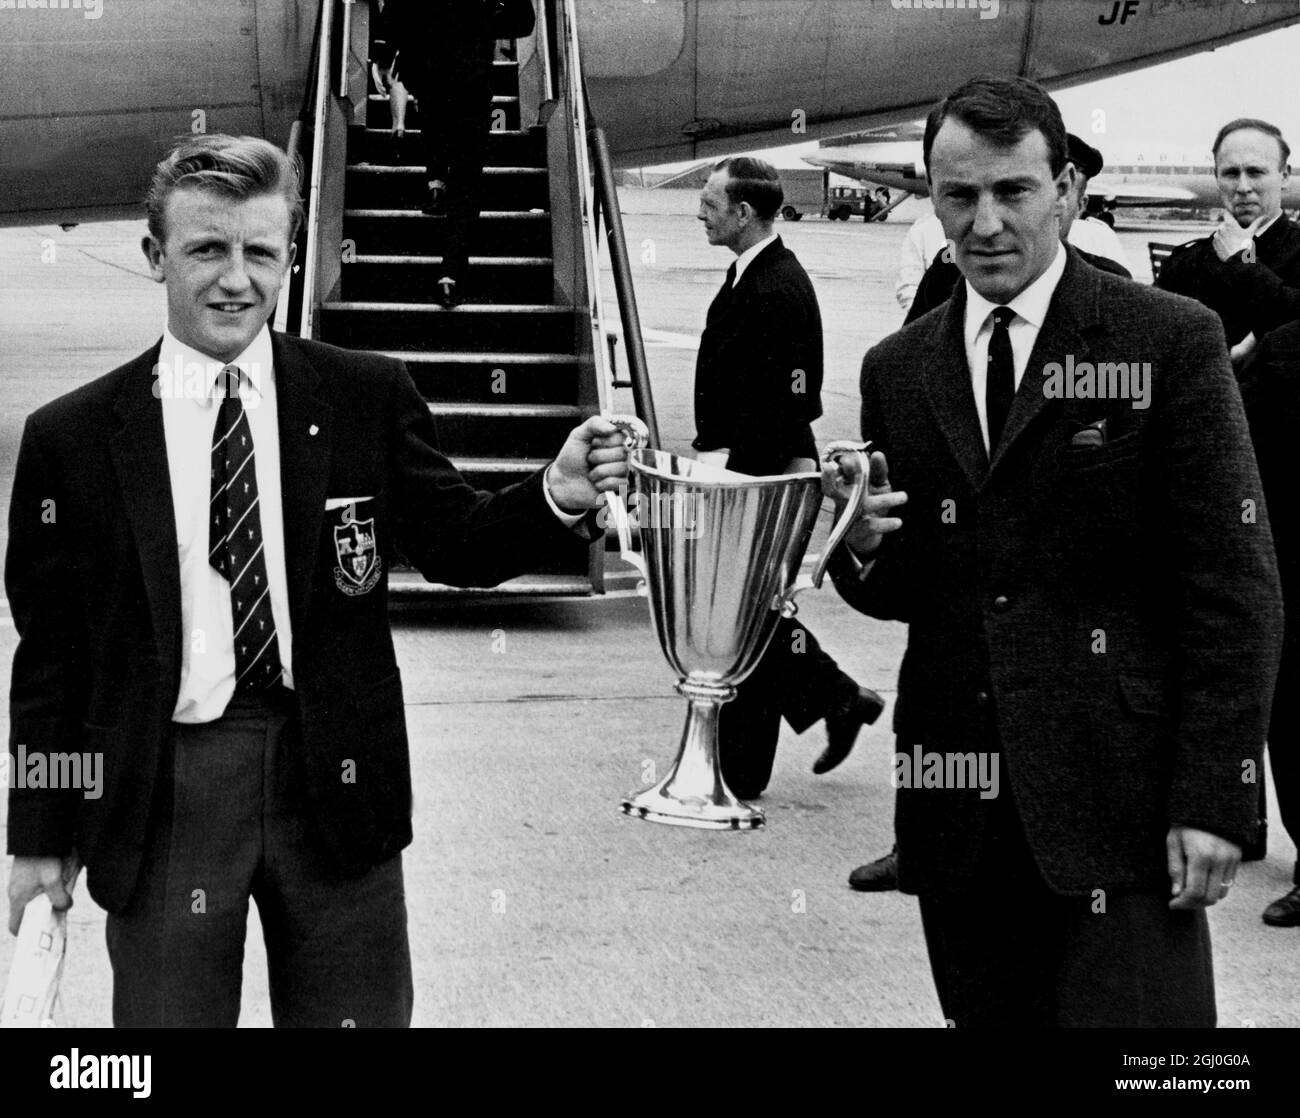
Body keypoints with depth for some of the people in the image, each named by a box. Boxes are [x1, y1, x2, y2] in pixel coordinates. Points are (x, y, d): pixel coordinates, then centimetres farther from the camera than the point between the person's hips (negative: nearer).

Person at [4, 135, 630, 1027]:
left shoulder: (369, 398, 0)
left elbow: (454, 545, 6)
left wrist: (557, 498, -14)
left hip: (336, 781, 1)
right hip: (164, 790, -1)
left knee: (359, 1014, 13)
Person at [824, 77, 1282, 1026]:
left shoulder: (1172, 341, -3)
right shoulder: (899, 370, 11)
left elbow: (1233, 586, -5)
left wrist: (1214, 800, -11)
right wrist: (861, 545, -6)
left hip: (1119, 804, -4)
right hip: (957, 804, 4)